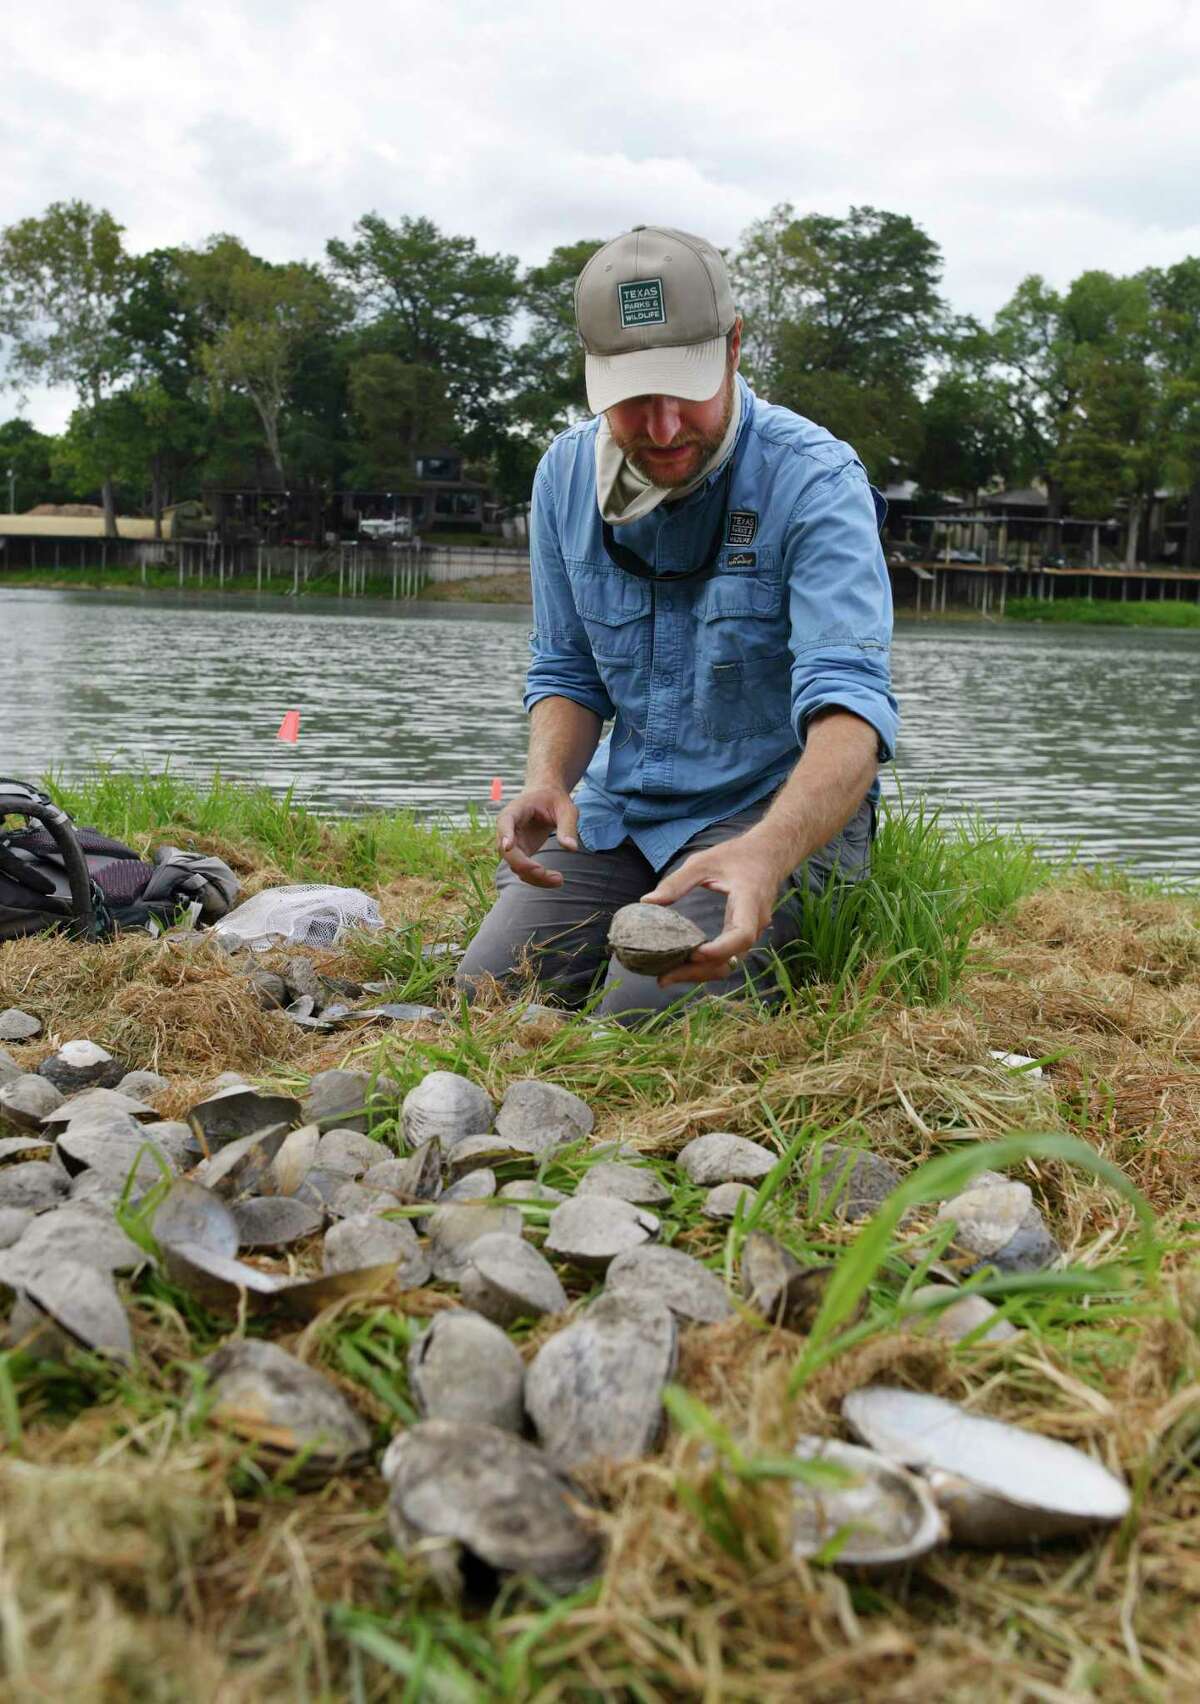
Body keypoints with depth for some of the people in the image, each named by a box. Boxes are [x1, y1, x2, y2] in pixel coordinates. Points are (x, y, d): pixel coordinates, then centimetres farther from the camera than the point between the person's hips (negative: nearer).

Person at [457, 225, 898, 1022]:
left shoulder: (815, 481, -19)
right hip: (618, 808, 5)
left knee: (648, 1019, -26)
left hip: (784, 813, -5)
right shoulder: (566, 475, -1)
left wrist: (765, 853, -51)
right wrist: (548, 781, -15)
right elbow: (566, 673, 8)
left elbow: (849, 701, -31)